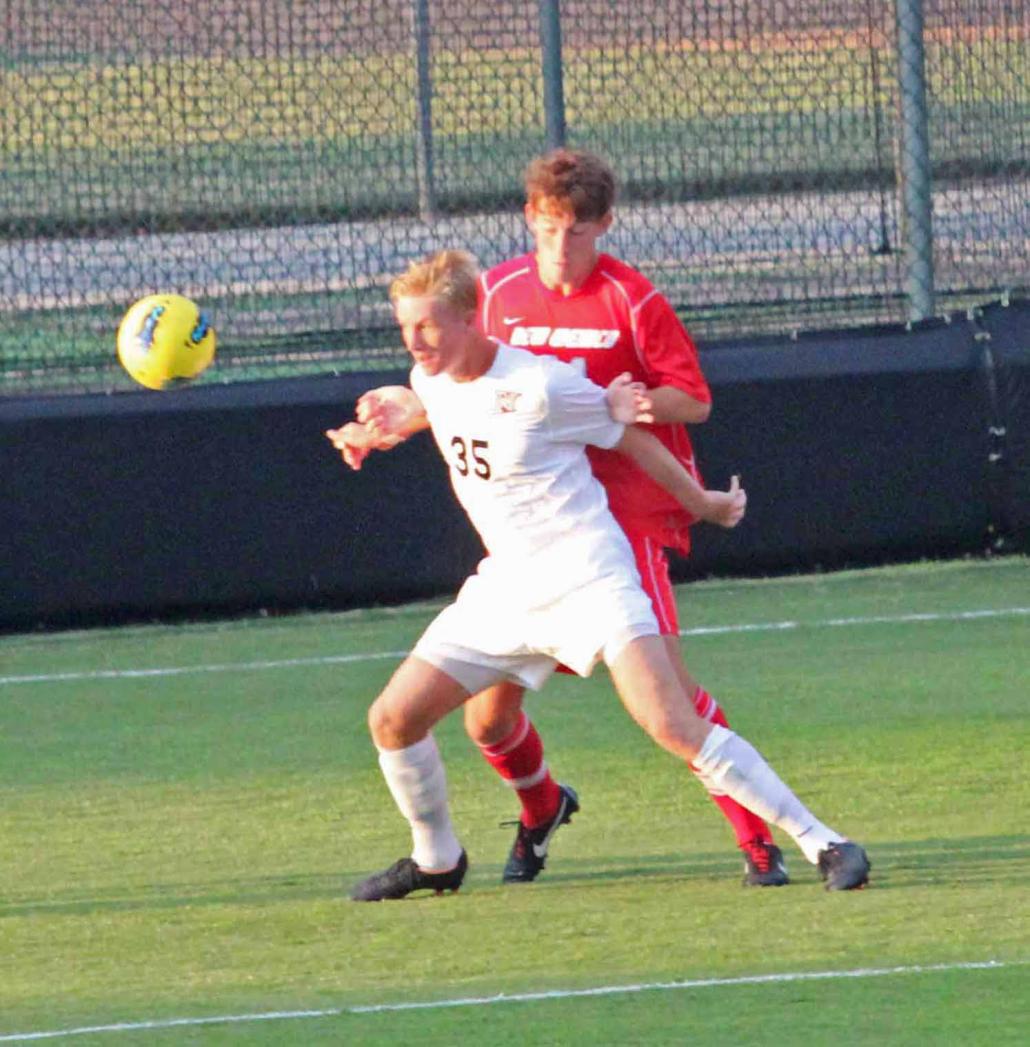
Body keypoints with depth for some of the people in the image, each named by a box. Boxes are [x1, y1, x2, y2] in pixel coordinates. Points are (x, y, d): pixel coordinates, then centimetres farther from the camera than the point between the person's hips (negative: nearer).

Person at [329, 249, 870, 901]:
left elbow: (630, 436, -3)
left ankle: (824, 846, -17)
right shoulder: (431, 380, 2)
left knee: (674, 728, -22)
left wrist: (702, 502, 7)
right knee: (393, 719, 1)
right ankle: (437, 861, 26)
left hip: (587, 576, -7)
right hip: (506, 585, 7)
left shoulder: (541, 386, -19)